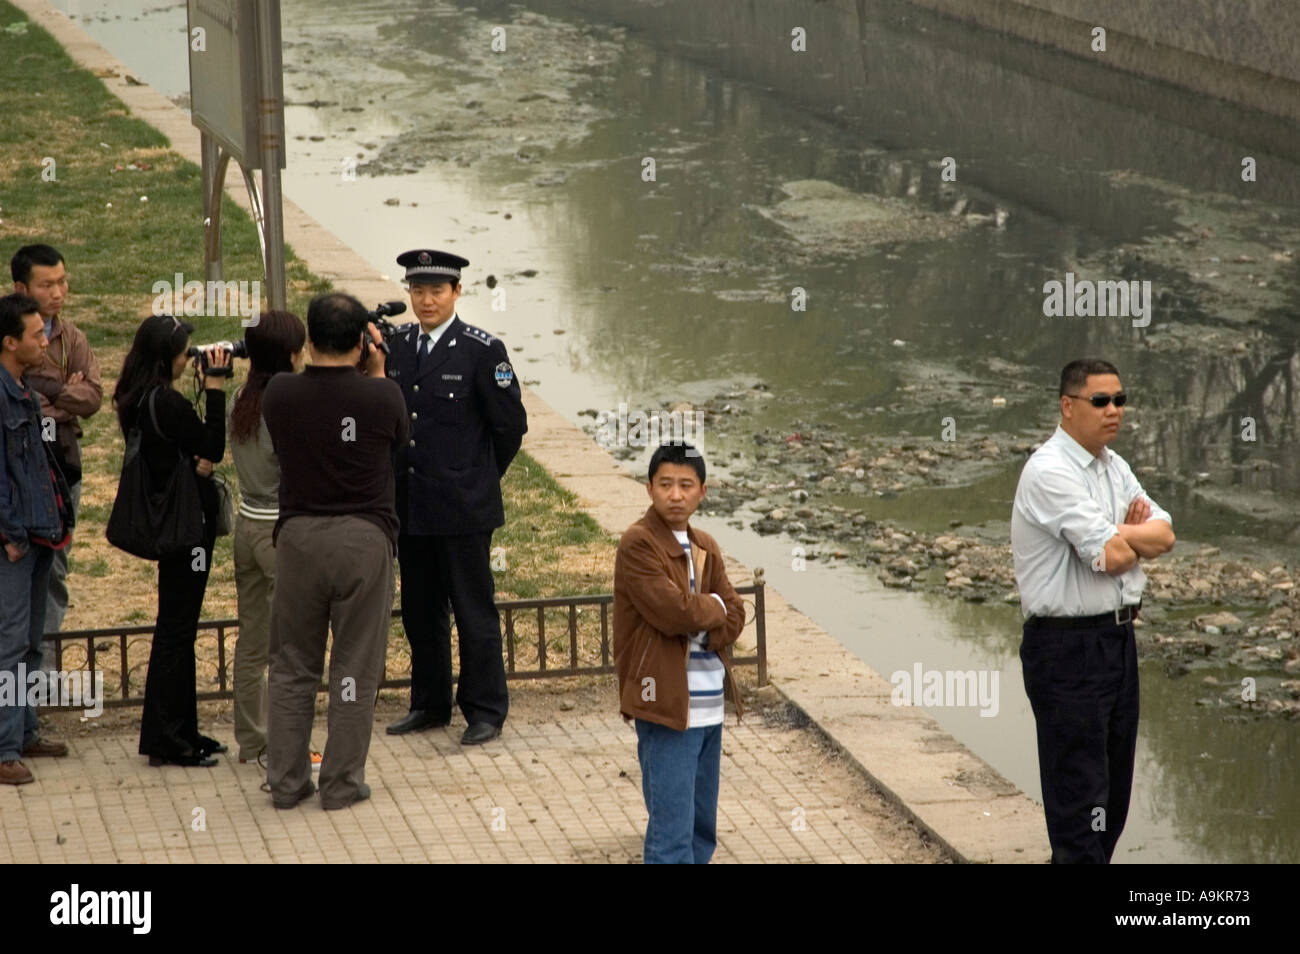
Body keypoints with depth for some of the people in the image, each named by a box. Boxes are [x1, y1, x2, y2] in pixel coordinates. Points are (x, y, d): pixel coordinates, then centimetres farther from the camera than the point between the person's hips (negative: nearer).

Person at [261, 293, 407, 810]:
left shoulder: (280, 393, -5)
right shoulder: (381, 396, -10)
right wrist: (376, 373, 15)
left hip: (298, 535, 2)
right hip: (364, 536, -2)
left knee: (292, 667, 13)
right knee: (355, 668, 7)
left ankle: (286, 781, 16)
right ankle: (342, 784, 11)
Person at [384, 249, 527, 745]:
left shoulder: (483, 351, -8)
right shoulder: (398, 345, 7)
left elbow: (511, 424, -3)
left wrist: (480, 477, 5)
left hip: (463, 507, -5)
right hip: (410, 508, 5)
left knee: (475, 612, 1)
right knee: (420, 612, 13)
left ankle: (485, 711, 10)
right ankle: (429, 705, 25)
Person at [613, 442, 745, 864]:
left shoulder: (704, 546, 13)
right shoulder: (638, 544, -11)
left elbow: (733, 617, 7)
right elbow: (674, 611, -20)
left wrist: (699, 627, -12)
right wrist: (713, 605, -1)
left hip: (708, 706, 8)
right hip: (666, 706, -8)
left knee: (702, 829, 14)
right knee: (672, 832, -9)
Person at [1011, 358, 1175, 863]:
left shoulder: (1114, 466, 12)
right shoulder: (1049, 472, -17)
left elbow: (1164, 536, 4)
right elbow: (1111, 555, -23)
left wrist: (1120, 533, -15)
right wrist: (1140, 535, -1)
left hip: (1119, 639, 9)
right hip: (1070, 647, -9)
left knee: (1114, 791, 15)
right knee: (1080, 791, -7)